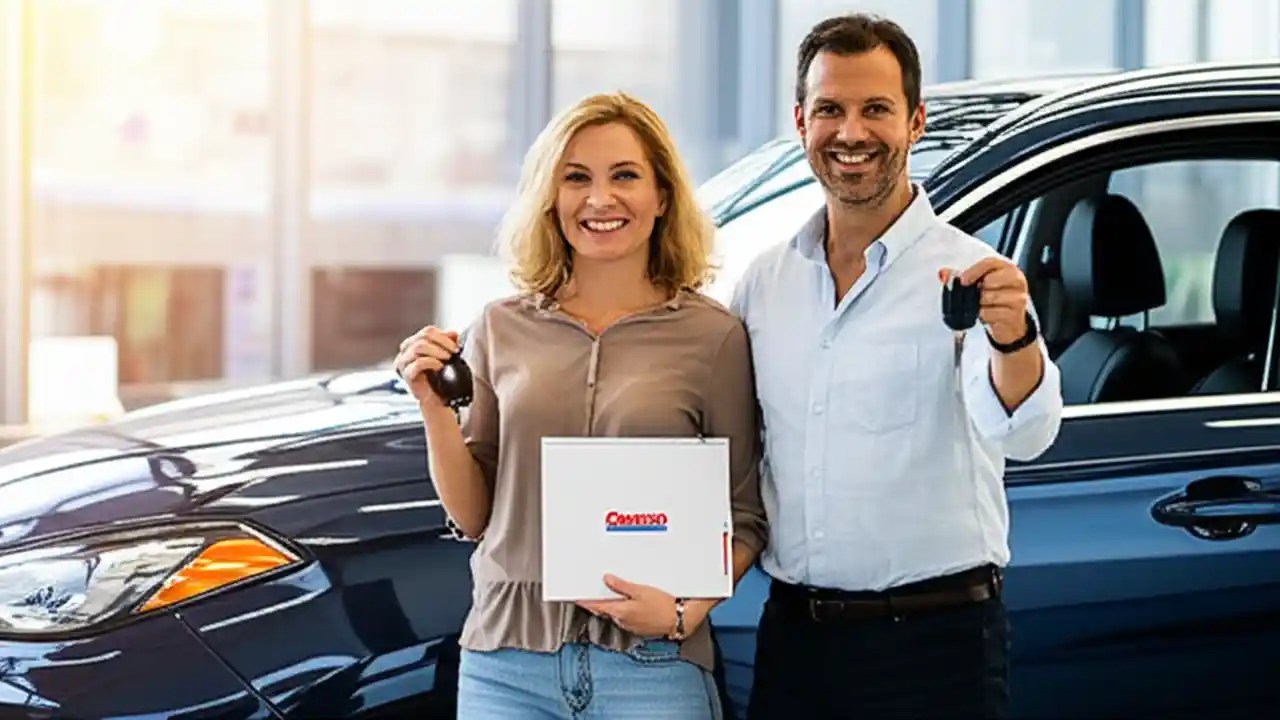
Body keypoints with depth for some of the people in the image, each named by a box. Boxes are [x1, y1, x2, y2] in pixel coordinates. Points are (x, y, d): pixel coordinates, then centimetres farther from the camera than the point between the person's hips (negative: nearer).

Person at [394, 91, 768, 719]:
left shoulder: (713, 336, -1)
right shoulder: (502, 329, 6)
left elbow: (743, 520, 2)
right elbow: (473, 516, 8)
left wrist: (686, 611, -14)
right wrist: (435, 407, -5)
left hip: (652, 666, -2)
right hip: (505, 662, 2)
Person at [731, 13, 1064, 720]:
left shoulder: (966, 275, -9)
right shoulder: (764, 279, 6)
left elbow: (1021, 431, -24)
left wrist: (1013, 337, -45)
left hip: (934, 639, -4)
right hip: (792, 631, 4)